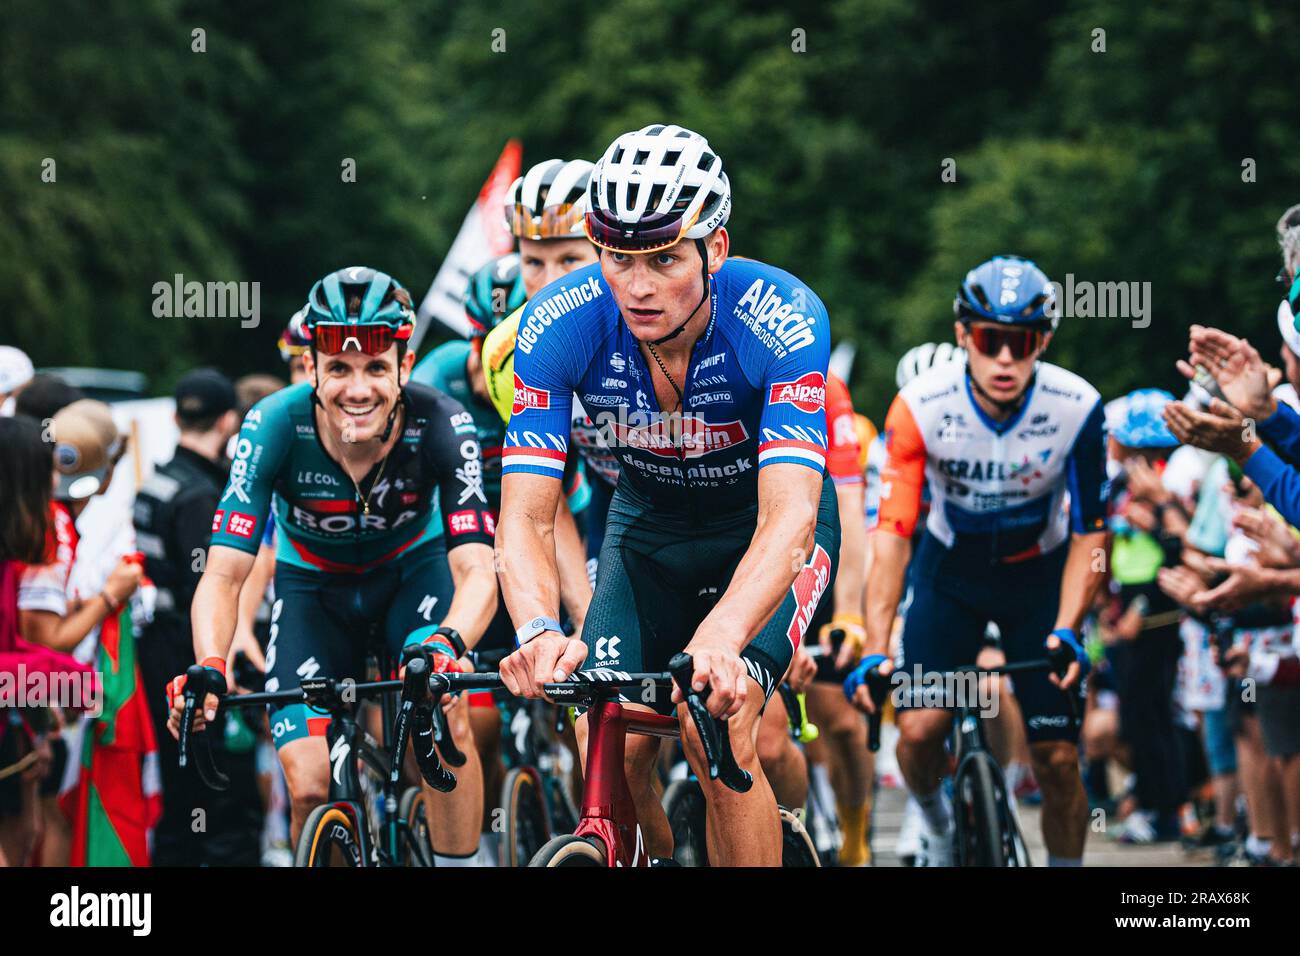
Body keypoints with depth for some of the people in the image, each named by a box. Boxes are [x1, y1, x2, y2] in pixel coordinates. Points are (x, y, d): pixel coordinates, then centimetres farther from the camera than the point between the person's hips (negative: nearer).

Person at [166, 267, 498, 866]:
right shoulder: (276, 427, -31)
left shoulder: (439, 425, -31)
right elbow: (224, 575, -32)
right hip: (313, 583, 1)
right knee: (310, 790, -14)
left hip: (412, 566, -1)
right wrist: (209, 668, -52)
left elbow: (477, 571, -37)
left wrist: (445, 646, -59)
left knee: (445, 718, -29)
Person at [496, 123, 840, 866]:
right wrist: (539, 631, -52)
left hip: (763, 528, -3)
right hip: (650, 526, 3)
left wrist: (719, 639, -62)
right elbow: (526, 516, -30)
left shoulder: (783, 318, -34)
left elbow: (788, 517, -44)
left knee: (717, 729, -26)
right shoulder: (561, 325, -27)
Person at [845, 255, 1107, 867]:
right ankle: (935, 823, 18)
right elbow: (891, 533, -28)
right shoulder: (921, 407, -27)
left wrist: (1066, 631, -32)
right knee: (919, 730, -15)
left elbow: (1089, 535, -17)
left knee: (1057, 758, -6)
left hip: (1039, 575, 0)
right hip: (950, 569, 0)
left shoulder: (1077, 409, -25)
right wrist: (875, 649, -39)